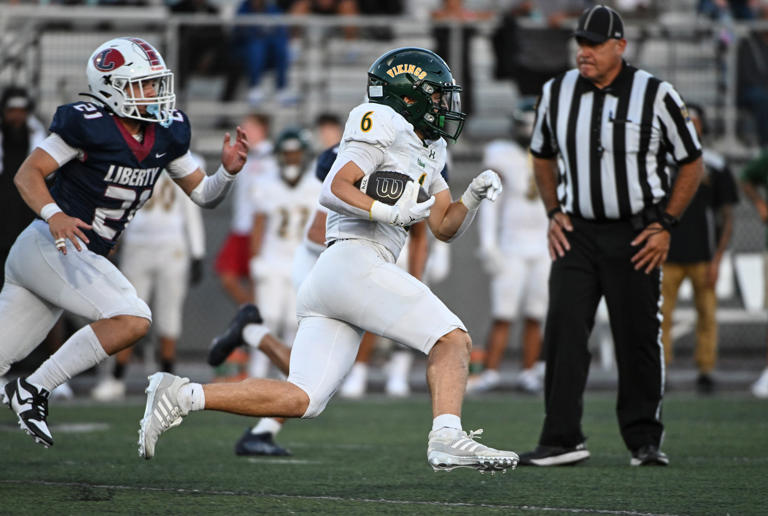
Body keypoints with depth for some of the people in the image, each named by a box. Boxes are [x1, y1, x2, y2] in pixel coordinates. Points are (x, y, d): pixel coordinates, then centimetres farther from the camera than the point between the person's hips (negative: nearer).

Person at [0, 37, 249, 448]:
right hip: (49, 246, -8)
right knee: (132, 319, -22)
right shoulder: (88, 125, -15)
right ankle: (33, 391, -15)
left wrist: (228, 170, -7)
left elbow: (203, 194, 14)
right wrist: (53, 215, -33)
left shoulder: (166, 133, 7)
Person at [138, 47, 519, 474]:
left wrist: (475, 196, 11)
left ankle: (182, 396, -4)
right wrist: (391, 213, -25)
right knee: (453, 341, -8)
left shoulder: (426, 151, 27)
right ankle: (447, 438, -20)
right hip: (354, 263, -9)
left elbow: (446, 227, 29)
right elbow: (335, 190, -13)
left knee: (300, 400, -2)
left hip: (328, 279, 9)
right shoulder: (385, 126, -2)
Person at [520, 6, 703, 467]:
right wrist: (555, 213, 7)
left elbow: (691, 164, 2)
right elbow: (543, 157, 20)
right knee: (563, 331, -9)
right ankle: (563, 440, -7)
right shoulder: (557, 93, 3)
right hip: (577, 232, 2)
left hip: (636, 236, -2)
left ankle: (644, 439, 13)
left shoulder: (657, 96, -7)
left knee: (640, 339, 0)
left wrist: (665, 225, -5)